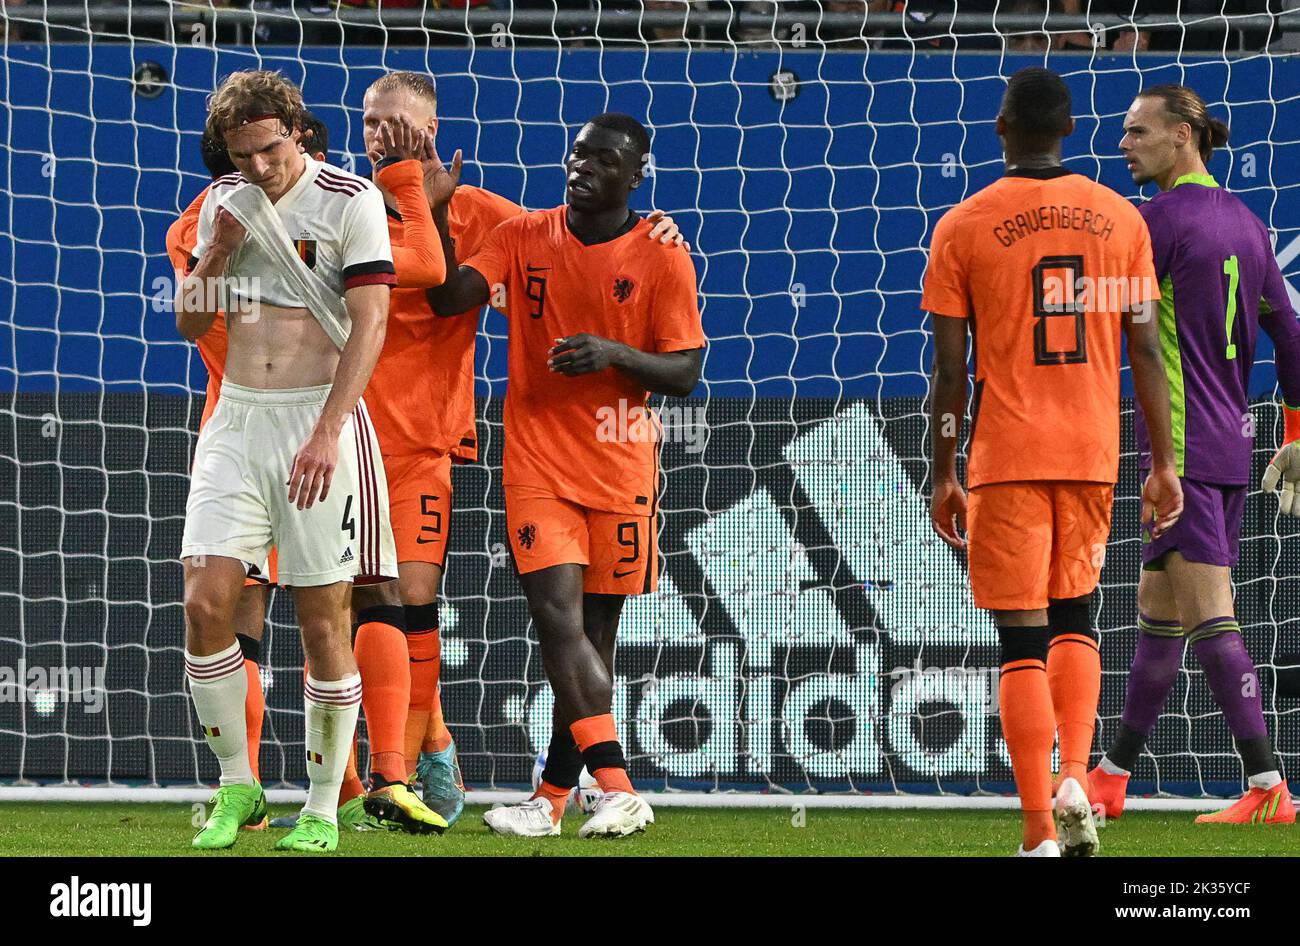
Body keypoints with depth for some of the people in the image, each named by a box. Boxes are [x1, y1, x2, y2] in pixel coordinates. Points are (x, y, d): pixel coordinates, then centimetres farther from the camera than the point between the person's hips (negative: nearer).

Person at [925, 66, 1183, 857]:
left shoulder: (964, 227, -3)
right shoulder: (1121, 219, 4)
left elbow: (950, 369, -4)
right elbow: (1147, 352, 4)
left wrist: (943, 476, 4)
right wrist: (1164, 462, 9)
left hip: (1007, 456, -3)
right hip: (1094, 450, 3)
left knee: (1023, 639, -1)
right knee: (1075, 615, 20)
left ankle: (1041, 833, -5)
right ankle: (1074, 782, 0)